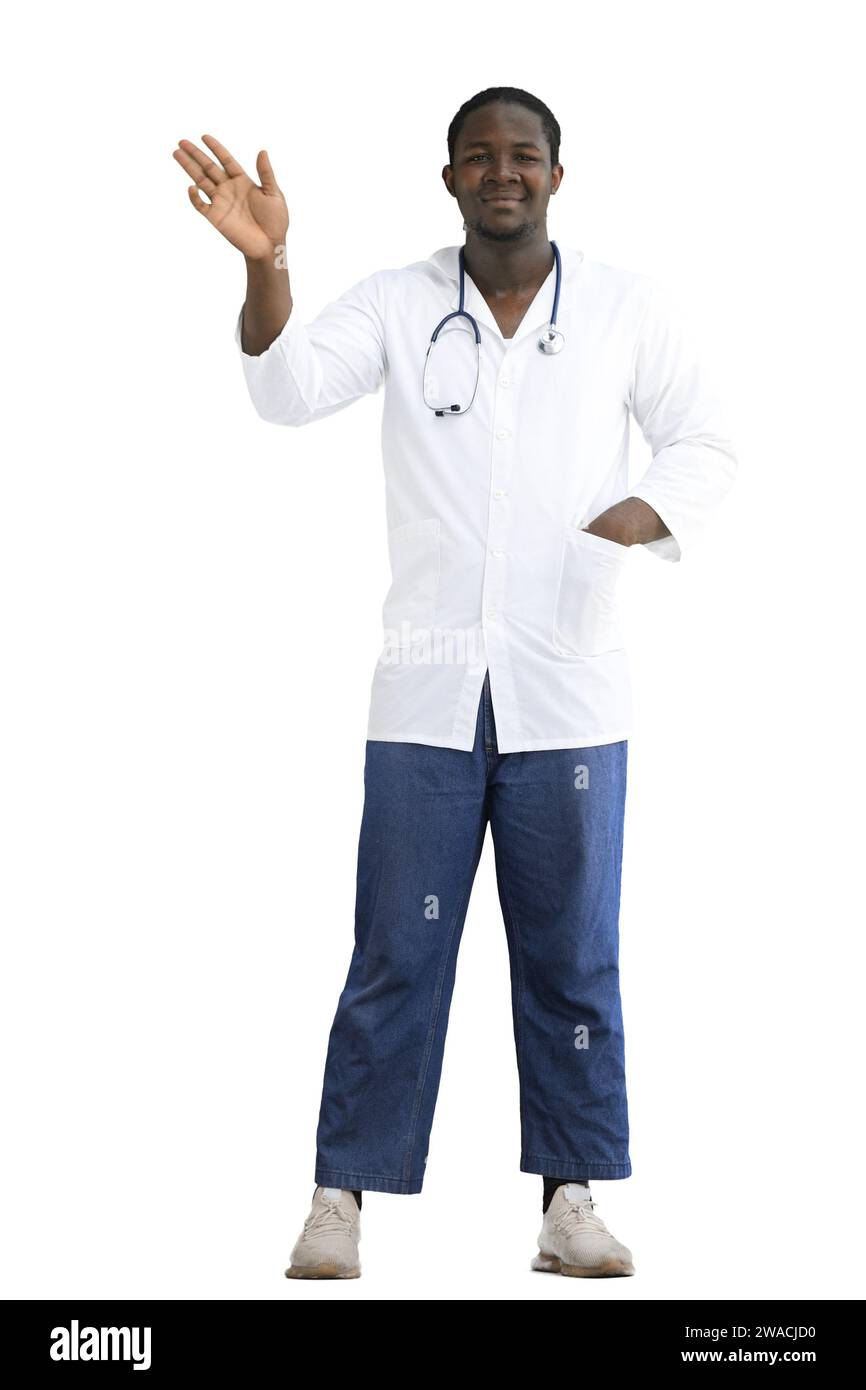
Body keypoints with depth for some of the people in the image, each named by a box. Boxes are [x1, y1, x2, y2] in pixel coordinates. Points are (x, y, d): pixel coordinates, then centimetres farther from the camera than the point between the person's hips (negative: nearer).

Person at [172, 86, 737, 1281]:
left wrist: (638, 519, -10)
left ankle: (571, 1199, 15)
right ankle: (341, 1199, 8)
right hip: (427, 688, 0)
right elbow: (290, 387, -11)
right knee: (395, 954, 2)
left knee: (572, 954, 6)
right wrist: (266, 264, -29)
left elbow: (706, 443, 11)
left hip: (568, 694, 1)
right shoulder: (400, 305, 3)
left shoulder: (627, 308, 4)